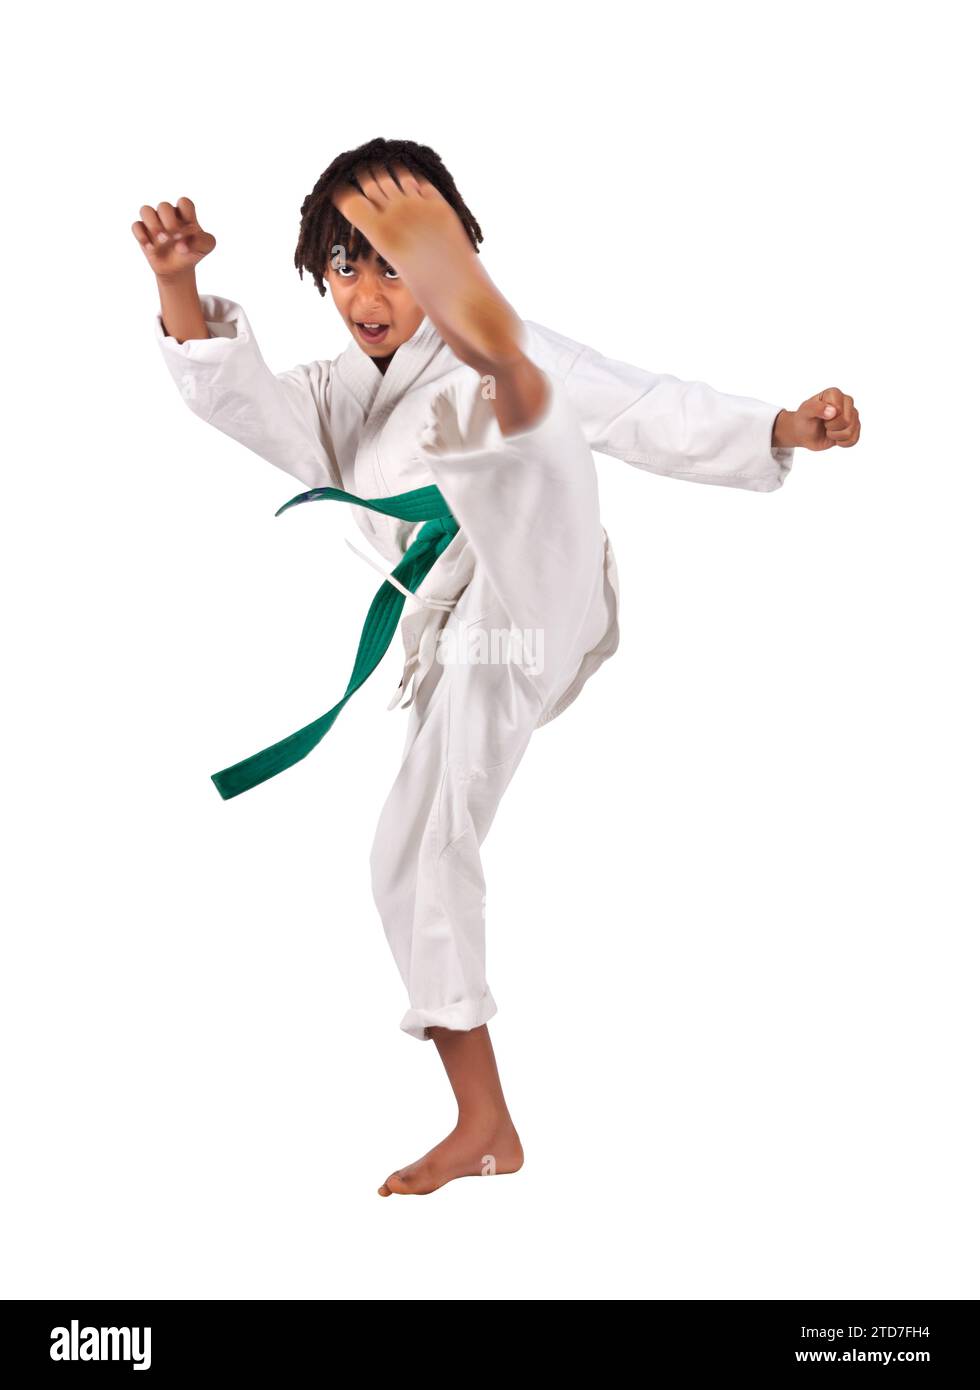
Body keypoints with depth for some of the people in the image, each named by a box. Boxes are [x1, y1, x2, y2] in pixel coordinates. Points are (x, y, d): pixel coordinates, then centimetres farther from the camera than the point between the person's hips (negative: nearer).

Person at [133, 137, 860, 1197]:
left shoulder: (508, 366, 8)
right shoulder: (336, 404, 20)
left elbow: (649, 415, 3)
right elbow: (237, 394, 0)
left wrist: (786, 428, -11)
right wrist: (177, 285, -18)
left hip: (542, 606, -6)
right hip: (469, 652, 6)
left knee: (515, 440, -32)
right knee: (413, 860, 8)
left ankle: (492, 340, -74)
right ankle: (485, 1126, 21)